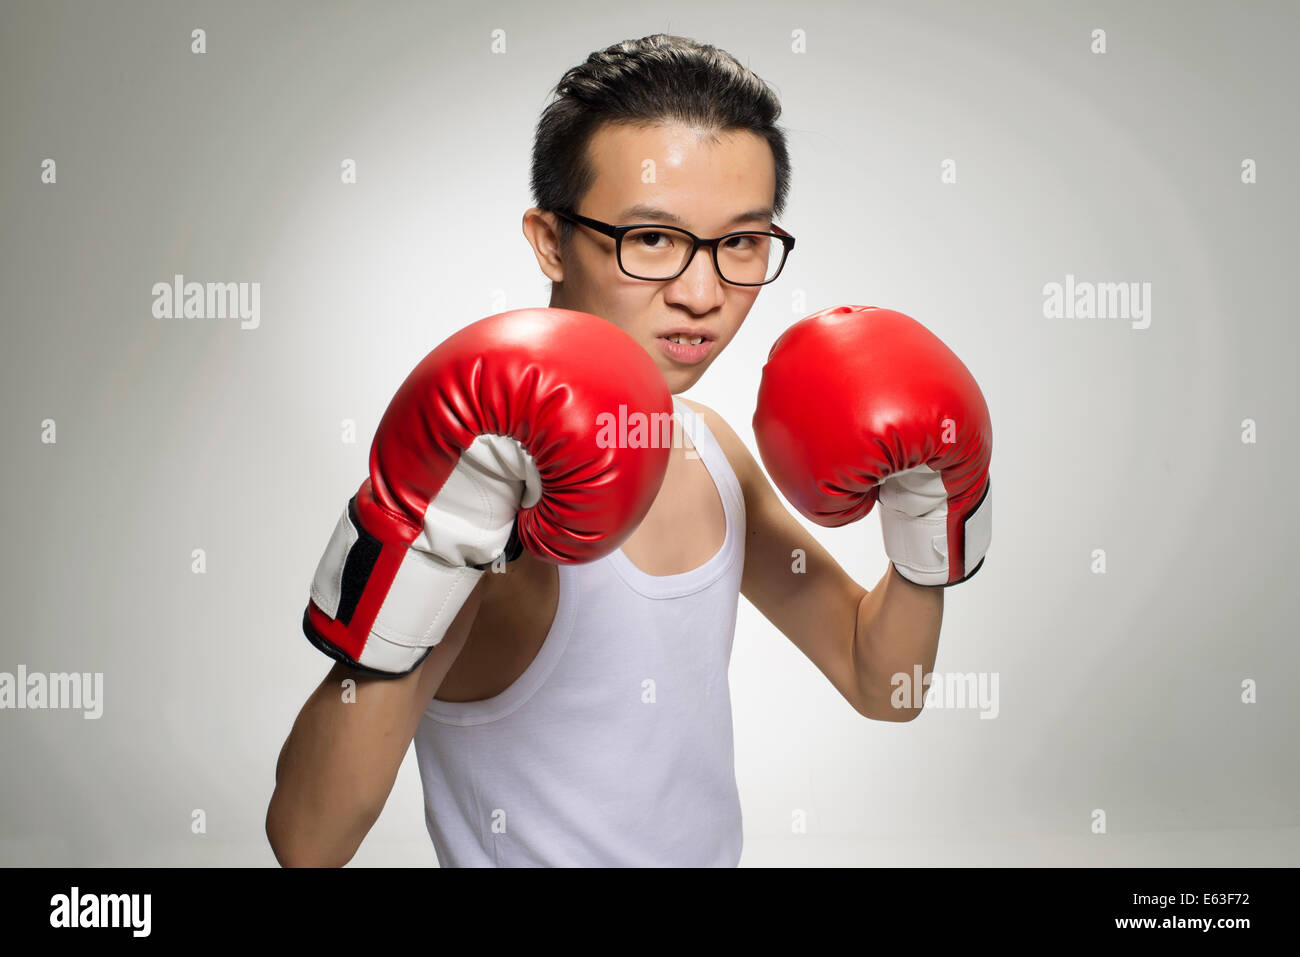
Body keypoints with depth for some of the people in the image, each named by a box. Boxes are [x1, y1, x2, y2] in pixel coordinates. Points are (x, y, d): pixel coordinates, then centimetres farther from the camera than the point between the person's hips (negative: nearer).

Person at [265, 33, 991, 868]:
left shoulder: (712, 447, -6)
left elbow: (881, 688, 3)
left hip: (715, 848, 7)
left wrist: (927, 522, -12)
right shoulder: (495, 476, -28)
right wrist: (403, 595, -46)